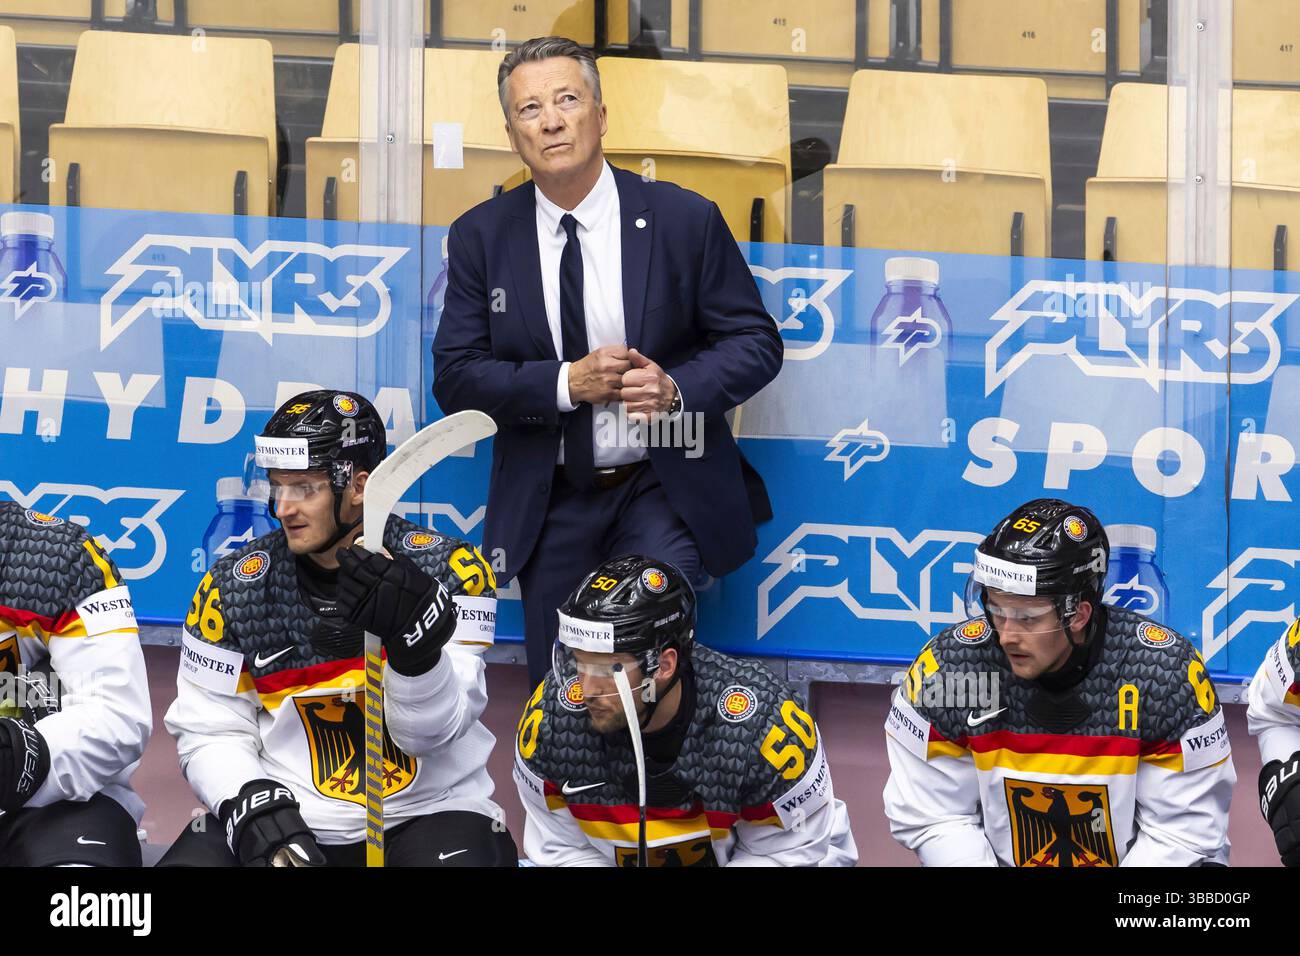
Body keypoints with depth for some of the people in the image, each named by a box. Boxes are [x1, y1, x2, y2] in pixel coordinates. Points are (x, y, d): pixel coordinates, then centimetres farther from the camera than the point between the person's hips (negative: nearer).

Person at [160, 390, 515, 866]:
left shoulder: (451, 571, -7)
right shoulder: (232, 588, 0)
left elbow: (431, 731, -12)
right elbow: (210, 733, 3)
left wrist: (415, 639, -30)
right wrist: (254, 805, -16)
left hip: (426, 810, -2)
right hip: (286, 813, 2)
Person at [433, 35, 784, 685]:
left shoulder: (684, 219, -3)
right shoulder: (481, 236, 1)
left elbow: (756, 342, 0)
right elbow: (455, 376, -2)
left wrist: (678, 388, -20)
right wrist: (568, 382, -17)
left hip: (663, 491, -2)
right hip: (549, 504, 2)